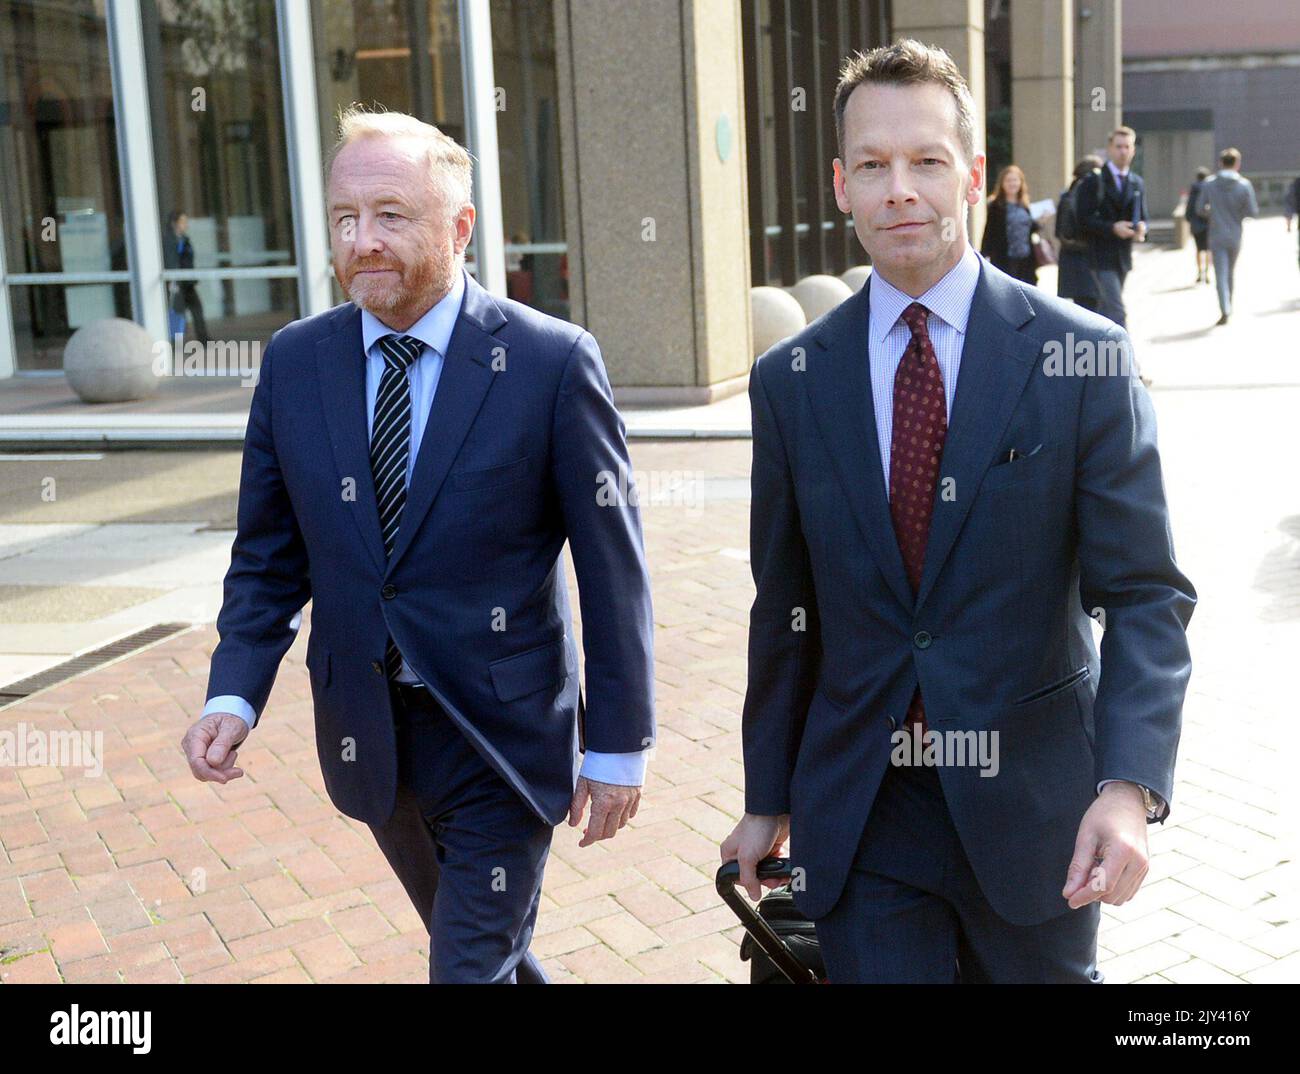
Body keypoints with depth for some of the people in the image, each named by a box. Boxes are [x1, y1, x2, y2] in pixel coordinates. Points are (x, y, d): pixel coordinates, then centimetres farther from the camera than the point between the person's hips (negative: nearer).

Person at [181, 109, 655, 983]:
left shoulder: (553, 362, -15)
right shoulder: (294, 361, -1)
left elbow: (612, 567, -11)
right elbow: (269, 554, 5)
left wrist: (619, 746, -9)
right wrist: (235, 695, -9)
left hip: (504, 737, -5)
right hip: (365, 737, 5)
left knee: (473, 965, 1)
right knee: (482, 943, 24)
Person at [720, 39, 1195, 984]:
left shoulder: (1084, 358, -7)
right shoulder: (790, 381, 0)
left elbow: (1146, 593, -8)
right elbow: (784, 611, 6)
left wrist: (1130, 786, -22)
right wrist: (768, 800, 11)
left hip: (1031, 805, -1)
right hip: (857, 812, 1)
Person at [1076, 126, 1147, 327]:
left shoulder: (1137, 183, 13)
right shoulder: (1094, 180, -6)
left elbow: (1142, 218, 16)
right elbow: (1084, 218, -12)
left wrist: (1141, 229, -8)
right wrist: (1112, 228, -24)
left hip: (1123, 257, 6)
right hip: (1101, 256, -6)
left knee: (1105, 310, 14)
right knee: (1116, 311, -13)